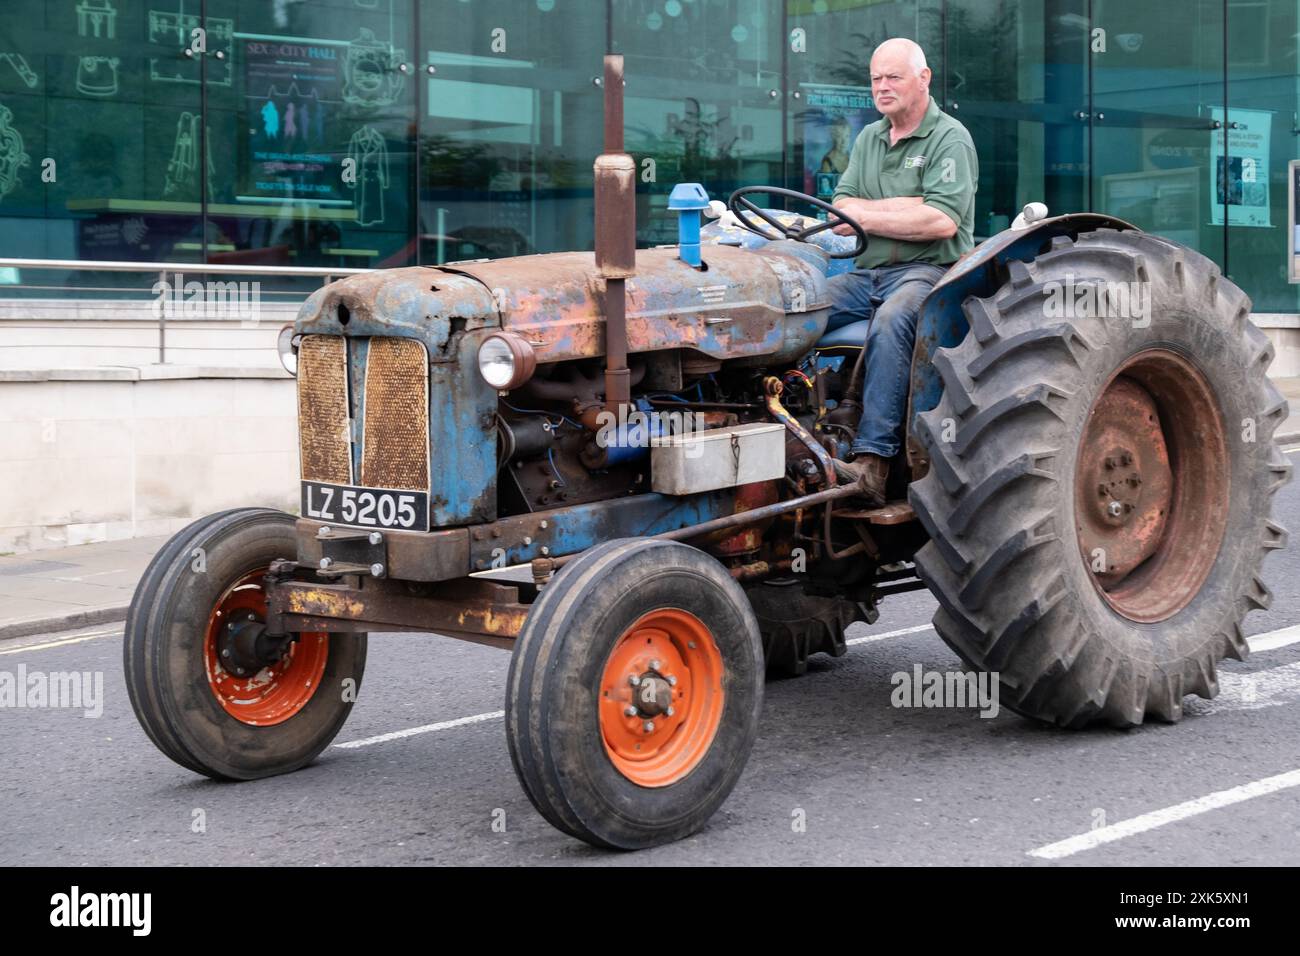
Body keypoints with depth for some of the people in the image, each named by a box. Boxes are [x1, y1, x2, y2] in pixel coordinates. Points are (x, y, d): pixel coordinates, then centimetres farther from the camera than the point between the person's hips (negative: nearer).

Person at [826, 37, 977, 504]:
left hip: (929, 270, -7)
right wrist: (906, 207, -8)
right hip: (868, 274, 7)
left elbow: (943, 221, -17)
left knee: (890, 322, -38)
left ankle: (873, 459, -43)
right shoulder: (868, 139, 18)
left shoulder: (950, 138, -2)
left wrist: (868, 216, -9)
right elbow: (840, 216, 6)